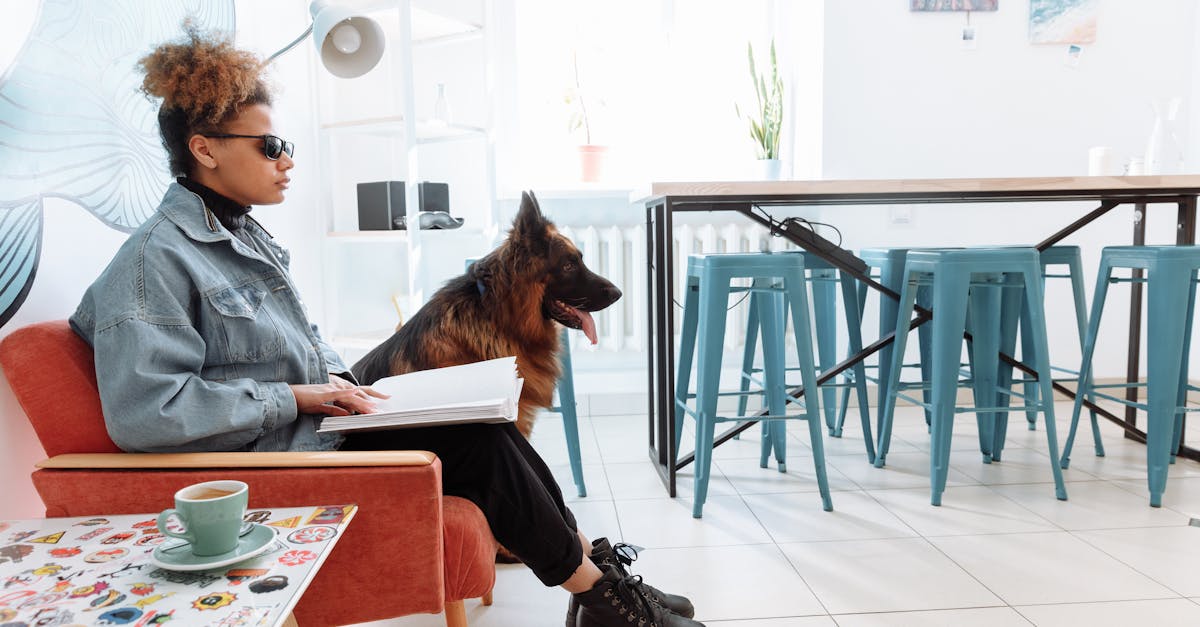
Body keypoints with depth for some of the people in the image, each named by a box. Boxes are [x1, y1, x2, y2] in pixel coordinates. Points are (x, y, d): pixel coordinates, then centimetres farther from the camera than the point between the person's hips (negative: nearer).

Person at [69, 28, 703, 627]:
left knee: (484, 424, -7)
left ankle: (590, 559, 3)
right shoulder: (155, 260, -16)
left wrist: (336, 376, 3)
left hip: (318, 423, 9)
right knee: (479, 443, -16)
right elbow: (142, 411, -25)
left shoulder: (244, 234, 14)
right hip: (279, 464, -9)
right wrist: (296, 396, -22)